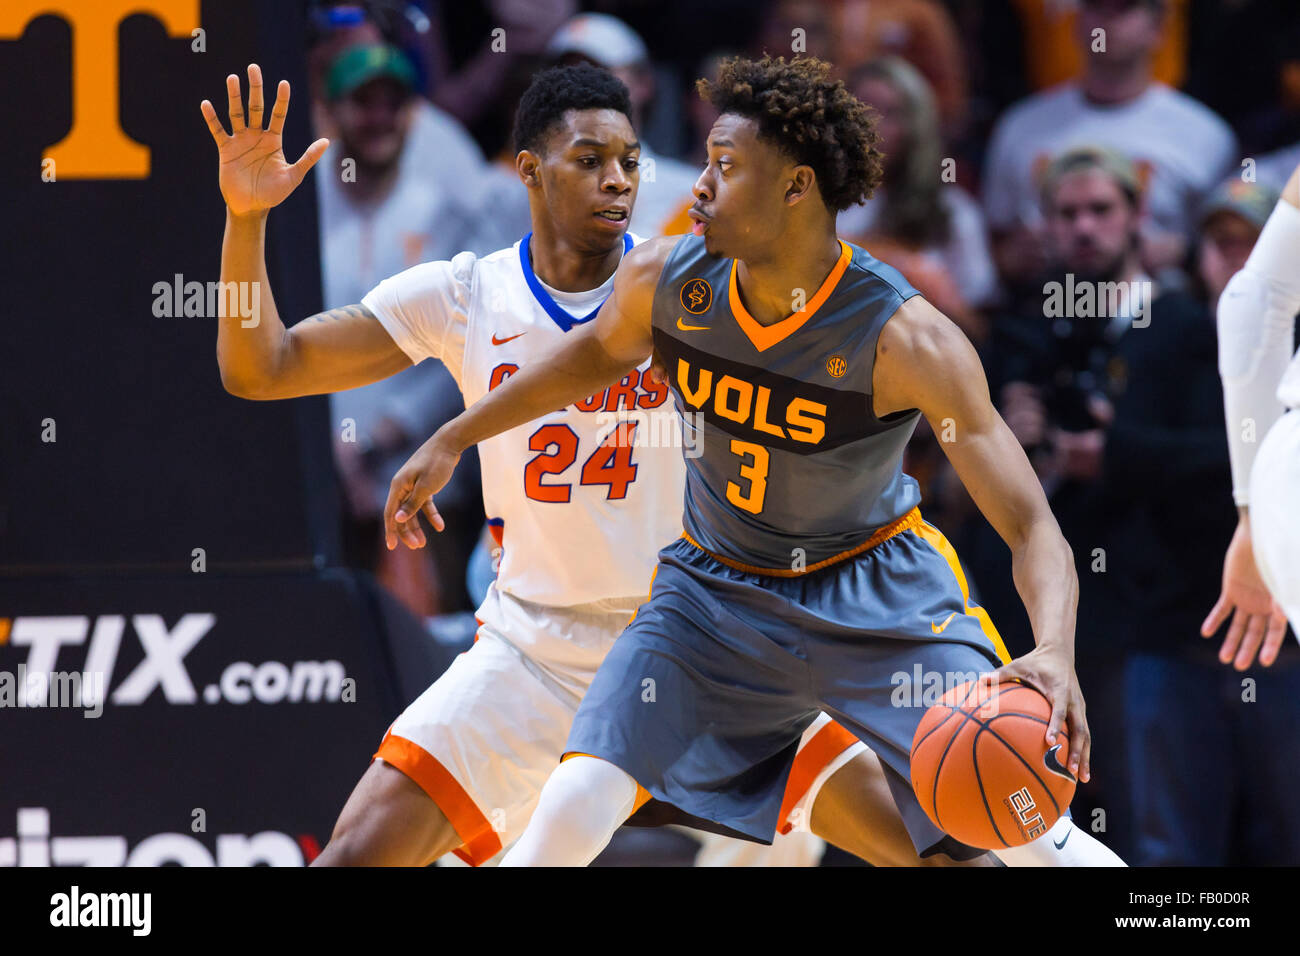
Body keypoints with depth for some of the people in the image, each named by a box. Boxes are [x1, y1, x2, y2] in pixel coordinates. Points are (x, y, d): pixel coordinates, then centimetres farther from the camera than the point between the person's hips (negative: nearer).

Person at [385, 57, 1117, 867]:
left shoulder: (906, 339, -27)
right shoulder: (664, 278, -15)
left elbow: (1030, 524, -28)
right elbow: (602, 351, 12)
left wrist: (1055, 653, -48)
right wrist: (452, 441, 18)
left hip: (877, 589, -3)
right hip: (717, 588, 3)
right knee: (571, 815, -14)